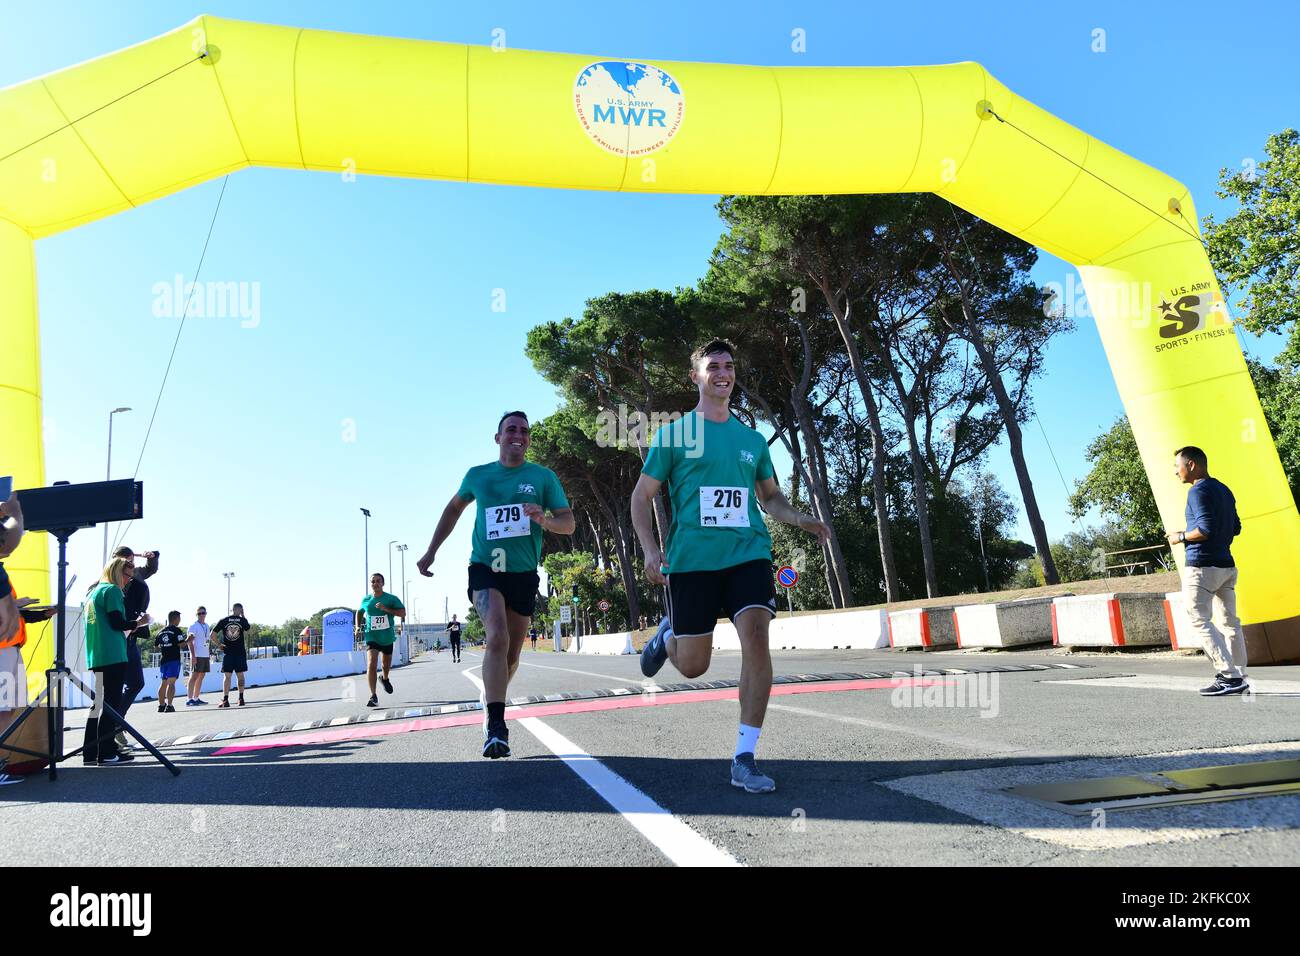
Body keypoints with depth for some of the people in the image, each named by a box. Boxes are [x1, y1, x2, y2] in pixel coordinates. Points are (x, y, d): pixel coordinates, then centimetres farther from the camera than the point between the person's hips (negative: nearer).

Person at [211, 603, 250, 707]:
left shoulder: (223, 620, 1)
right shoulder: (243, 620, -1)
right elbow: (248, 631, 17)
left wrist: (219, 645, 10)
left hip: (227, 652, 0)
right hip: (240, 652, 0)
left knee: (227, 676, 1)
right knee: (240, 675, 10)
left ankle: (225, 700, -5)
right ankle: (241, 698, 13)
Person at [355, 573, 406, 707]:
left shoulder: (391, 598, -6)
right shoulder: (366, 600, 1)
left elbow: (403, 613, -13)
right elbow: (359, 612, 21)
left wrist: (386, 609, -24)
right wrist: (358, 626, 6)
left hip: (387, 637, 1)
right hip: (371, 637, -1)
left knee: (386, 664, 20)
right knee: (371, 665, -19)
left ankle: (385, 679, 55)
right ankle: (373, 696, -15)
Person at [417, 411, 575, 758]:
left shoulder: (543, 476, 2)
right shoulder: (478, 475, 5)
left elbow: (568, 523, -2)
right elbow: (453, 509, 22)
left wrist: (544, 519, -24)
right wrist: (431, 552, 19)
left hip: (524, 574, 2)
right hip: (485, 569, -2)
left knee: (512, 654, 10)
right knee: (497, 638, -24)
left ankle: (491, 701, 38)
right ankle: (496, 727, -24)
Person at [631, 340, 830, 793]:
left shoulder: (752, 440, 15)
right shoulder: (674, 434, 4)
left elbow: (770, 496, 24)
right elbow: (642, 496, 5)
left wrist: (800, 519, 4)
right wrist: (650, 549, -9)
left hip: (748, 554, 2)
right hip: (691, 560, -2)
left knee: (755, 637, -18)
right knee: (692, 666, 3)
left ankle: (744, 760, -8)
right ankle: (666, 635, 41)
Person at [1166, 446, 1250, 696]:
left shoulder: (1198, 491, -12)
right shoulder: (1224, 490, 16)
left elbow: (1206, 529, -21)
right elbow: (1235, 528, 20)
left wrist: (1181, 537, -6)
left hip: (1201, 567, -9)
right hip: (1226, 565, 9)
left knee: (1200, 621, -6)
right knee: (1230, 621, 11)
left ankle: (1228, 675, -12)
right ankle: (1239, 678, 14)